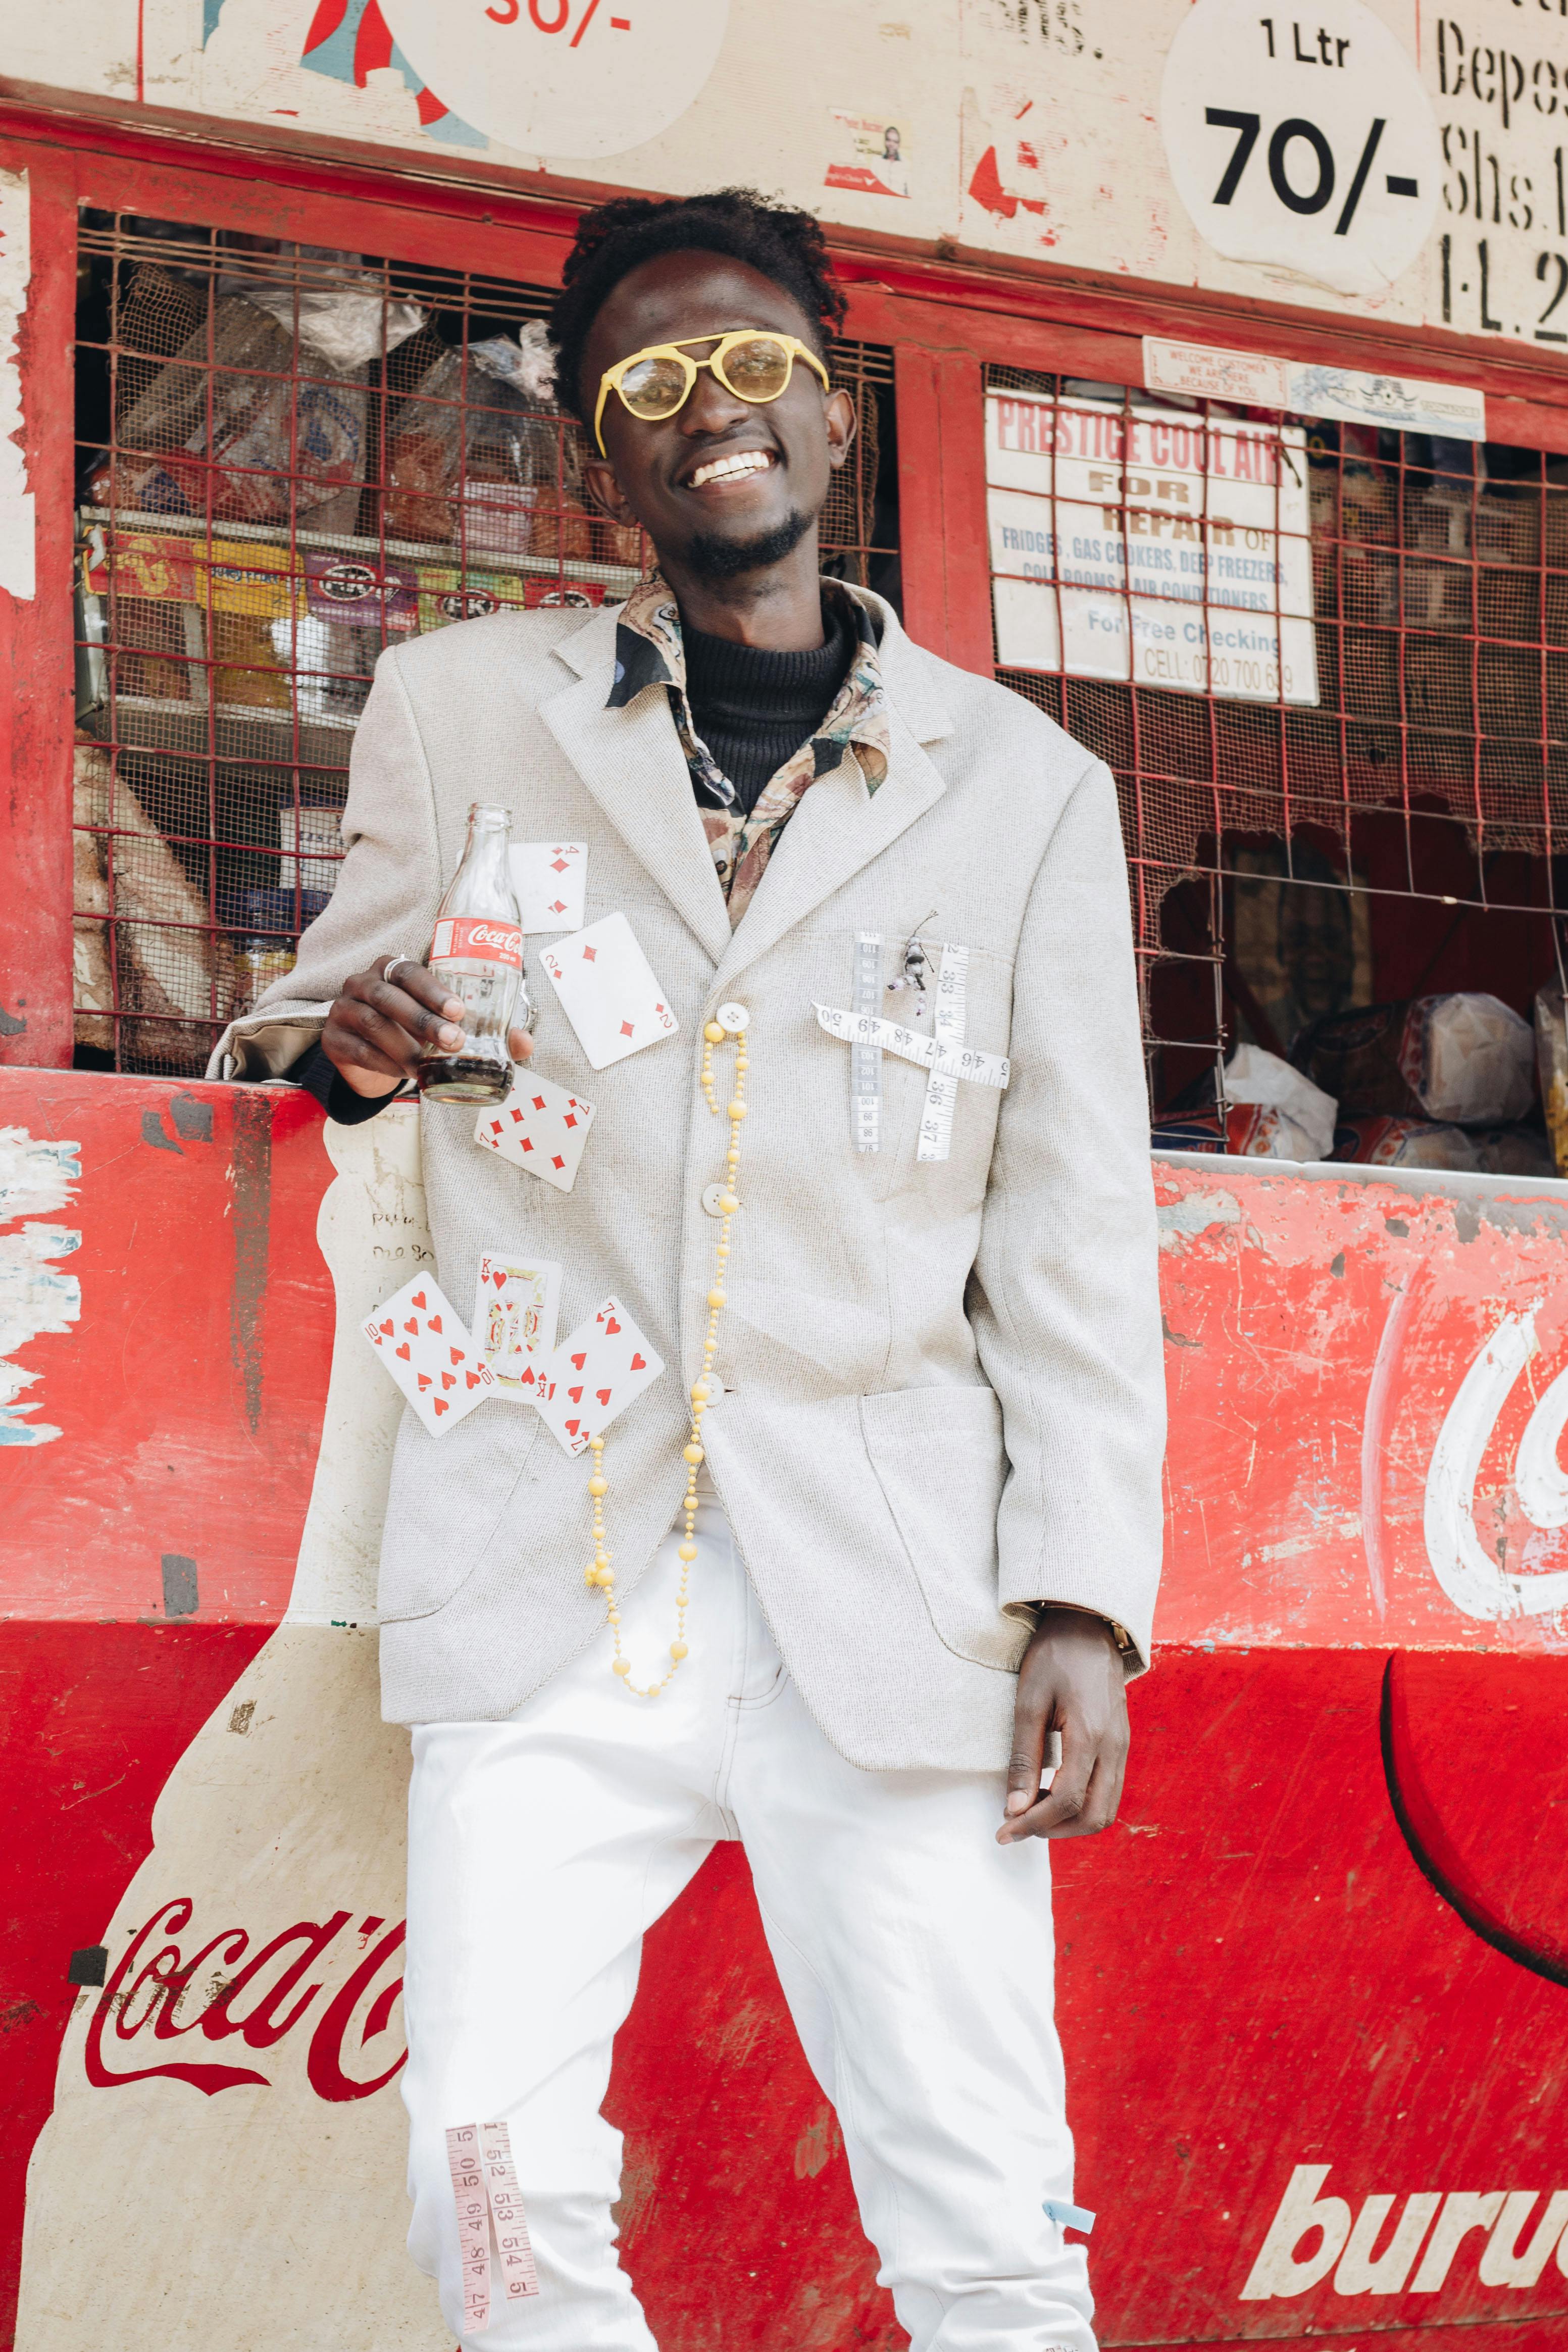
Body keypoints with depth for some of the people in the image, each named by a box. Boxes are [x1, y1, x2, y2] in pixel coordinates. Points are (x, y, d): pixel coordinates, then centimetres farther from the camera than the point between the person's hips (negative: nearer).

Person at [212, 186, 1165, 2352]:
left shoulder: (1024, 788, 11)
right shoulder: (456, 712, 12)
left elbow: (1074, 1237, 8)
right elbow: (319, 1015, 23)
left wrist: (1086, 1602, -2)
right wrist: (340, 1041, -3)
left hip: (893, 1602, 0)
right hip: (549, 1589, 1)